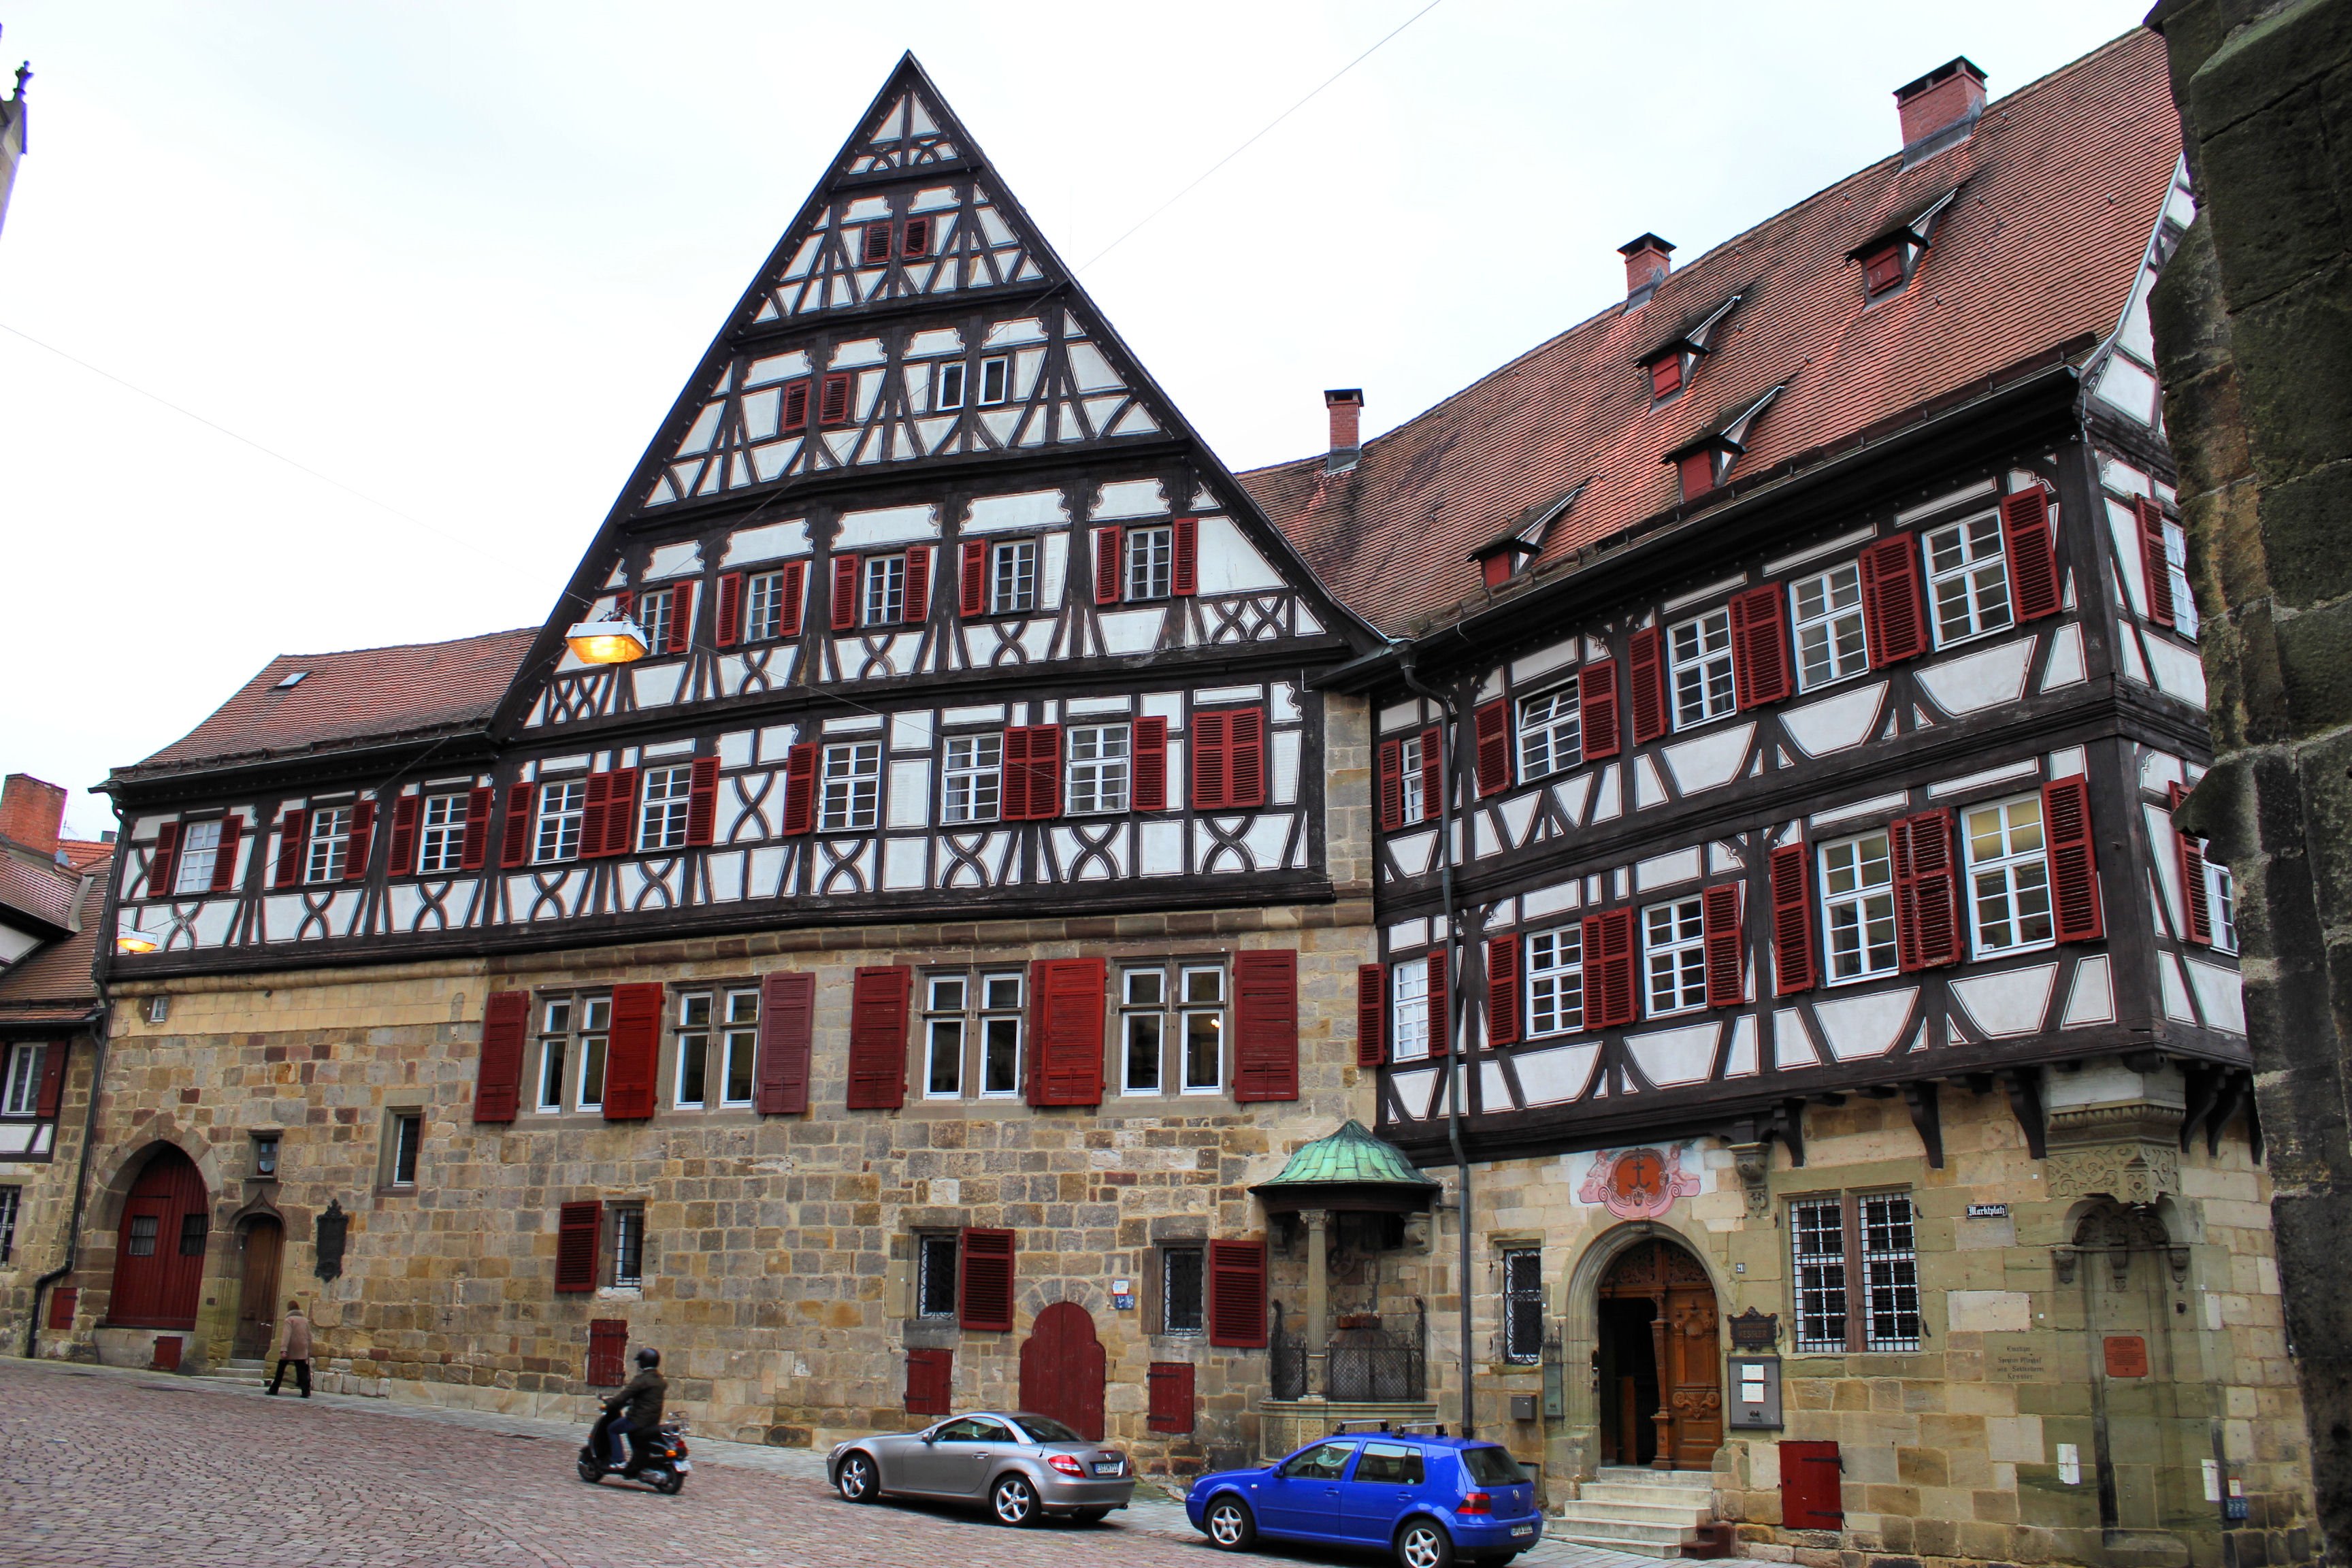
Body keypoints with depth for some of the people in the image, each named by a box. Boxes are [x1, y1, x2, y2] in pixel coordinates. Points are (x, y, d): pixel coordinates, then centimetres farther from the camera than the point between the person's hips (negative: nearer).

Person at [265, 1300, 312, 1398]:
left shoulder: (289, 1319, -3)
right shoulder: (305, 1320, 12)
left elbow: (287, 1335, -16)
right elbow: (309, 1337, 12)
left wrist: (283, 1349, -24)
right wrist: (308, 1352, 18)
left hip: (290, 1349, -3)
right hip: (301, 1352, 3)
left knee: (280, 1371, 13)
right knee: (302, 1372, -1)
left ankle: (274, 1390, 18)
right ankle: (306, 1392, -13)